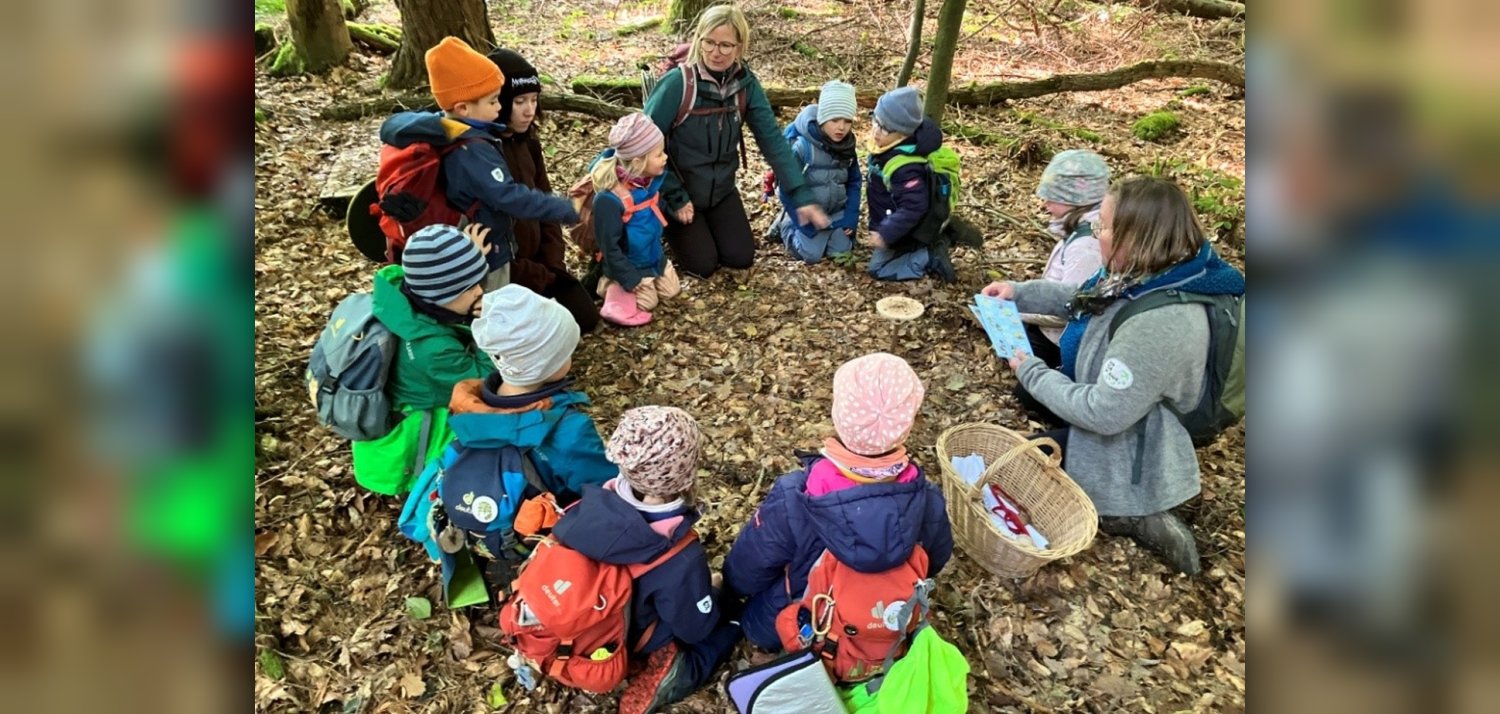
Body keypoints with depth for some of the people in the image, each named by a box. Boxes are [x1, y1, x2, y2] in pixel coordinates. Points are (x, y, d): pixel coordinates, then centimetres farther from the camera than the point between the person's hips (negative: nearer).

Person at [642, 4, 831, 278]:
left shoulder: (746, 83, -11)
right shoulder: (678, 83, -25)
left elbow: (772, 139, -13)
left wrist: (802, 196, -21)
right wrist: (675, 198, -20)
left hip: (721, 189, 4)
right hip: (679, 192, -4)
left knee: (741, 258, 2)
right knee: (702, 265, -5)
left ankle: (705, 224, 30)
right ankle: (667, 224, 23)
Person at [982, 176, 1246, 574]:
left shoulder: (1161, 323, -37)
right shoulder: (1148, 277, -8)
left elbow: (1103, 413, -33)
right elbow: (1080, 300, 12)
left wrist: (1032, 373, -22)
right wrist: (1018, 293, 1)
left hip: (1123, 460, -8)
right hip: (1115, 413, 9)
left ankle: (1124, 514, 6)